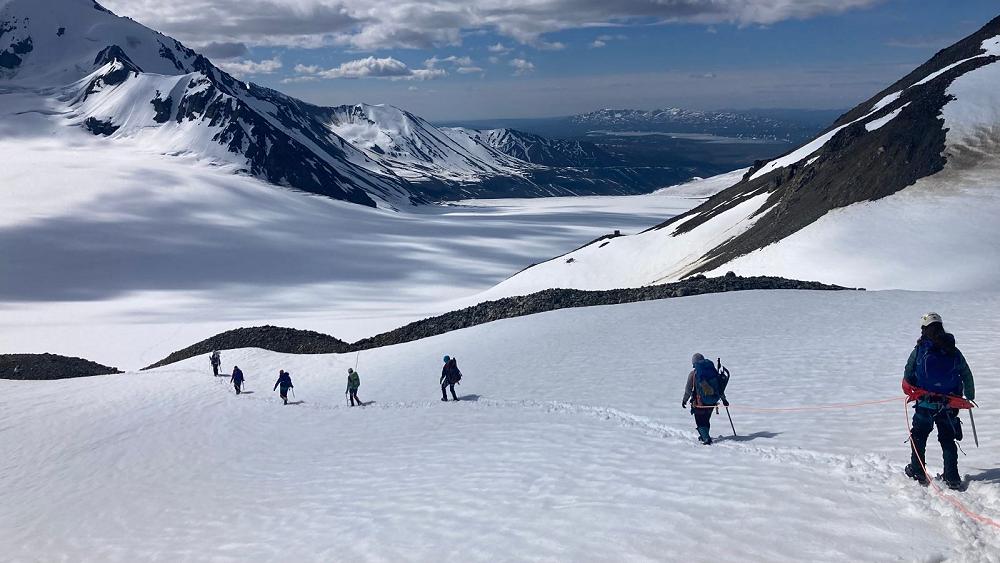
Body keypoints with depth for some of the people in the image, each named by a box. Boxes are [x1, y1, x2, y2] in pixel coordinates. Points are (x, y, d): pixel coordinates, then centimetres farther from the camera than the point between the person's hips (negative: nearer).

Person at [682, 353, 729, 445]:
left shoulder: (693, 374, -8)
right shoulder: (713, 370, 1)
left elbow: (688, 390, -2)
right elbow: (720, 386, 7)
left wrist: (684, 400, 12)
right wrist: (723, 399, 16)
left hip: (700, 402, -4)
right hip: (713, 401, 4)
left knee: (700, 421, 8)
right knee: (706, 419, 24)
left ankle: (706, 438, -7)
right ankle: (704, 436, 36)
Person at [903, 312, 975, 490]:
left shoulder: (919, 350, -8)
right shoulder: (954, 352, 0)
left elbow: (908, 377, -1)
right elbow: (967, 376, 7)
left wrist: (911, 392, 19)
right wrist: (970, 397, 22)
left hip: (925, 403, -2)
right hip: (949, 405, 3)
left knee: (919, 436, 15)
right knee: (948, 440, 13)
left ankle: (917, 472, 19)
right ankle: (952, 478, 9)